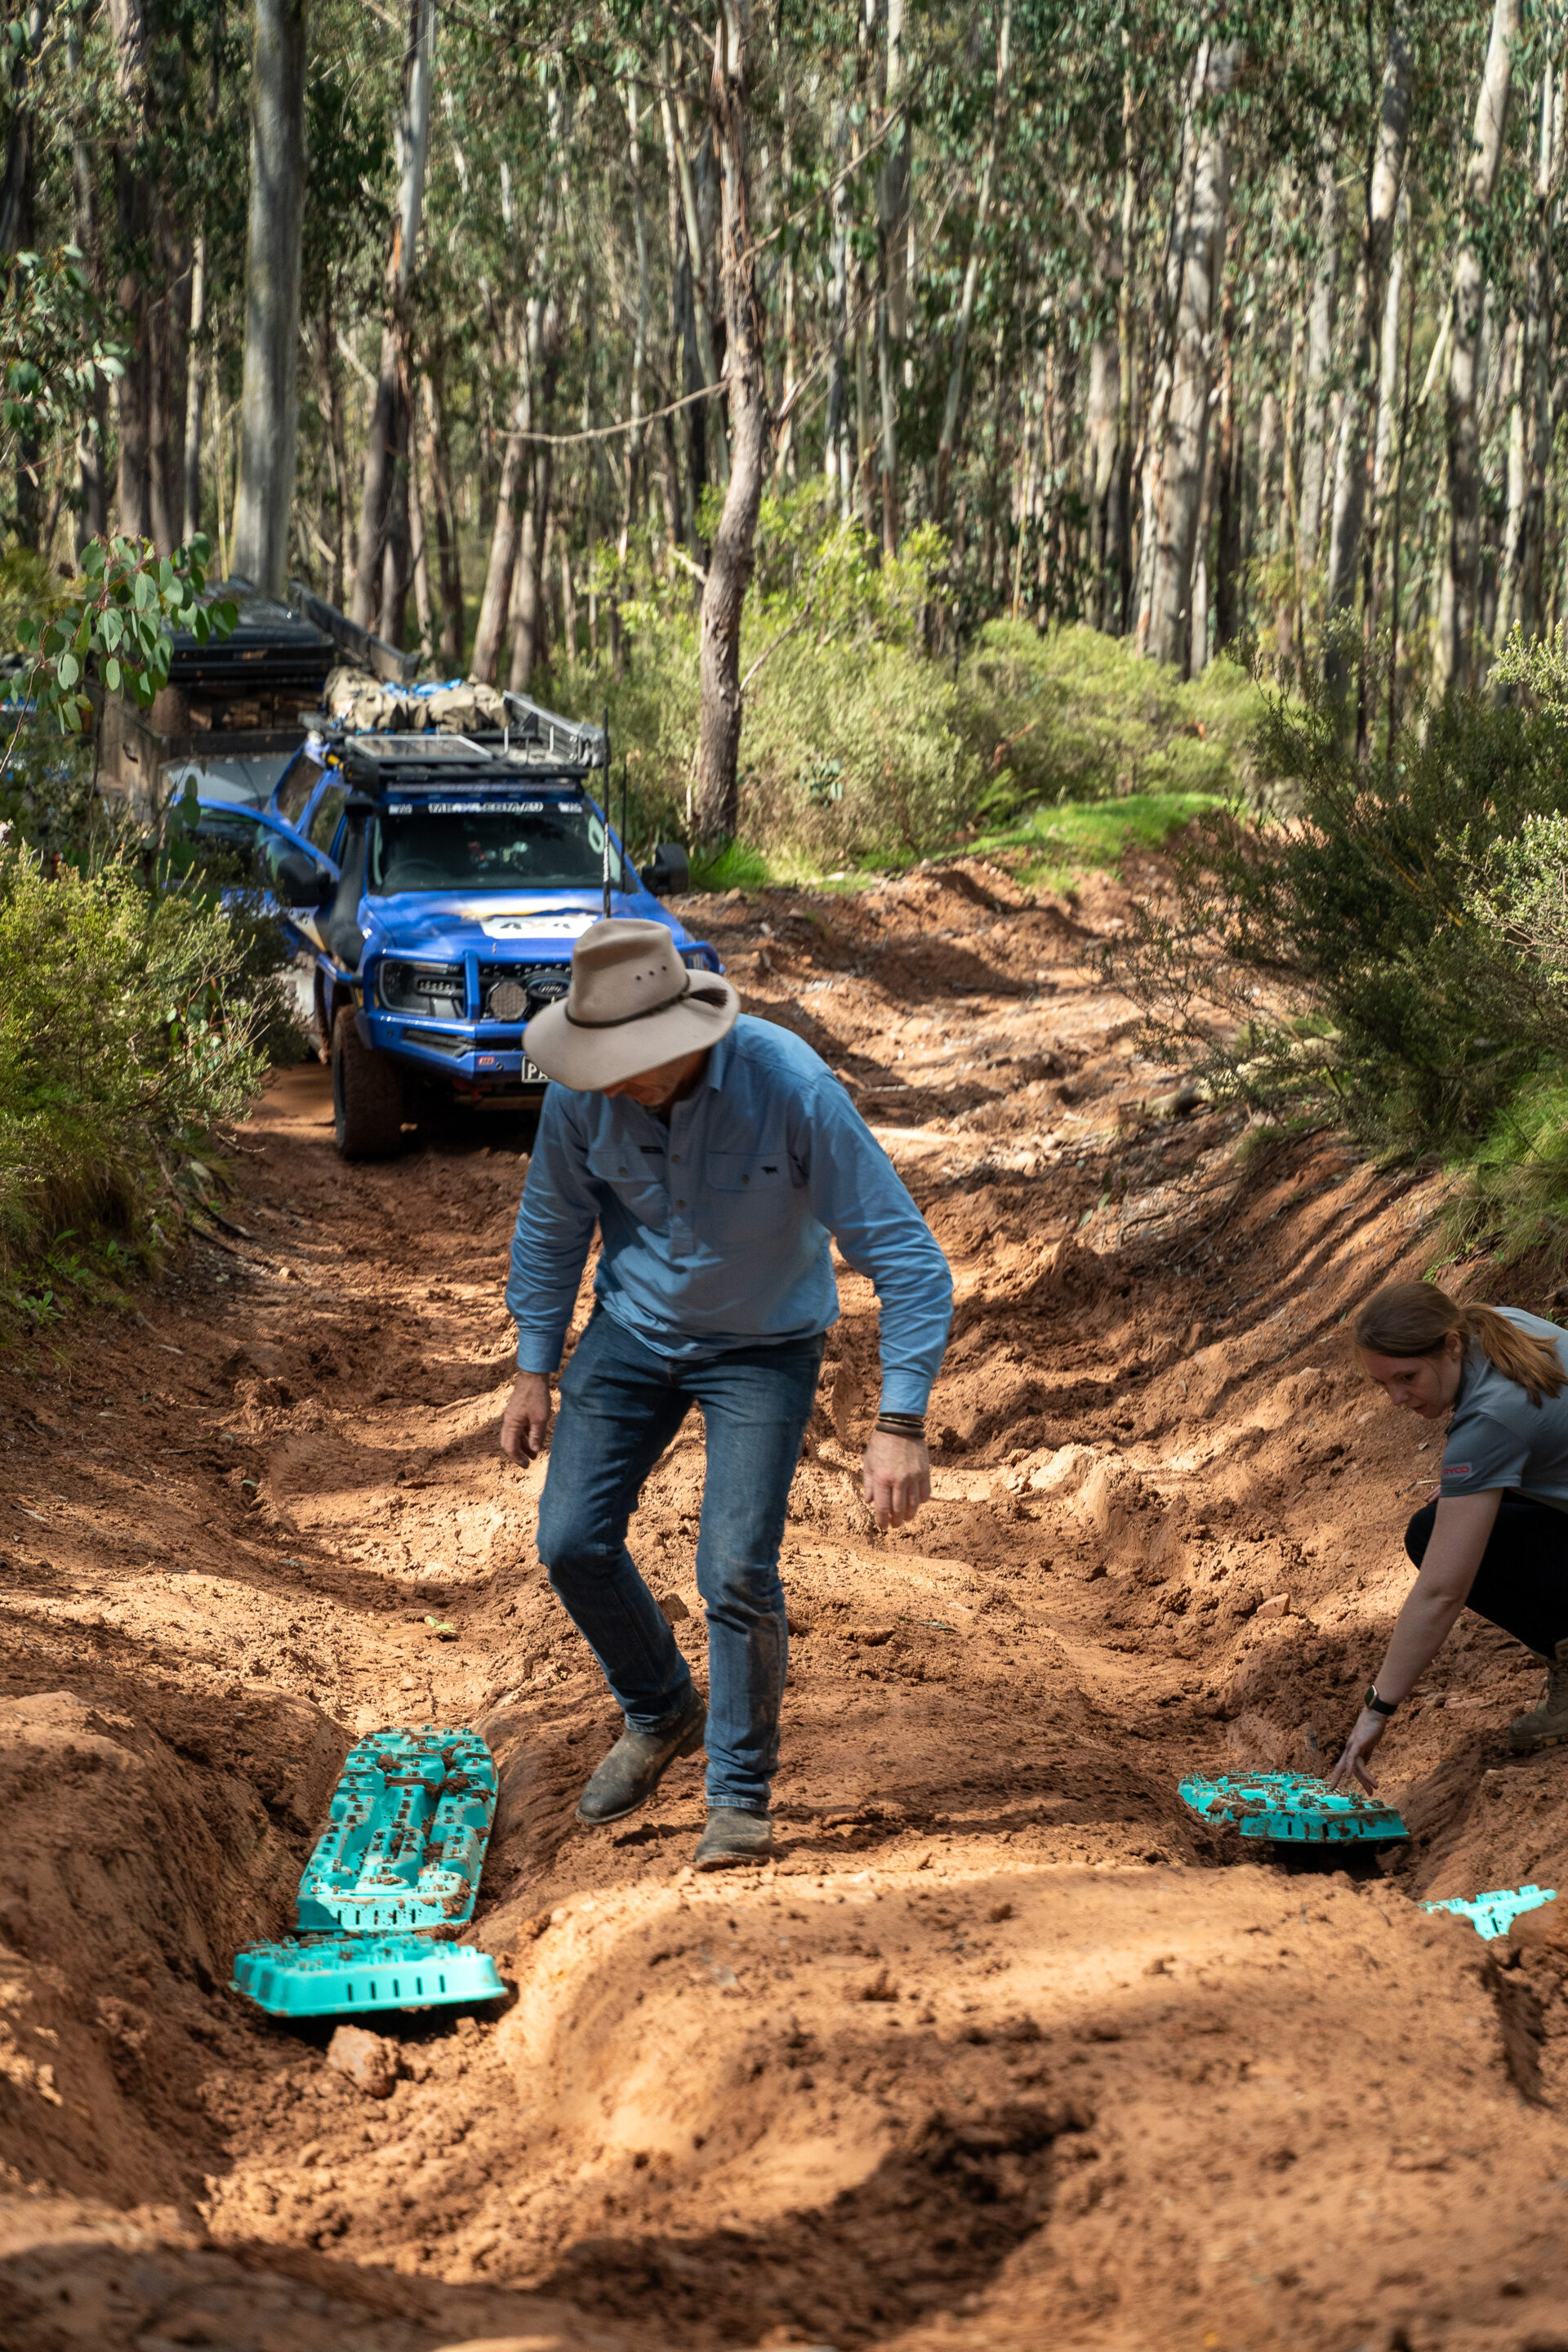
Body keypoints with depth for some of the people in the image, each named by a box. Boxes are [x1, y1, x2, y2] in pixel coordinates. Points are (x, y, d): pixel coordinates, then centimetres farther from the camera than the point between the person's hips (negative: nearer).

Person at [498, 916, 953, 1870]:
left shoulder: (794, 1091, -32)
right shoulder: (583, 1092, -20)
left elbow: (907, 1255, -29)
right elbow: (553, 1224, 1)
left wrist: (901, 1424, -35)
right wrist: (535, 1369, 4)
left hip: (763, 1346, -4)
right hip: (634, 1329, 4)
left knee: (736, 1571, -13)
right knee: (573, 1541, 1)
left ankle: (742, 1795, 9)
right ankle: (661, 1712, 29)